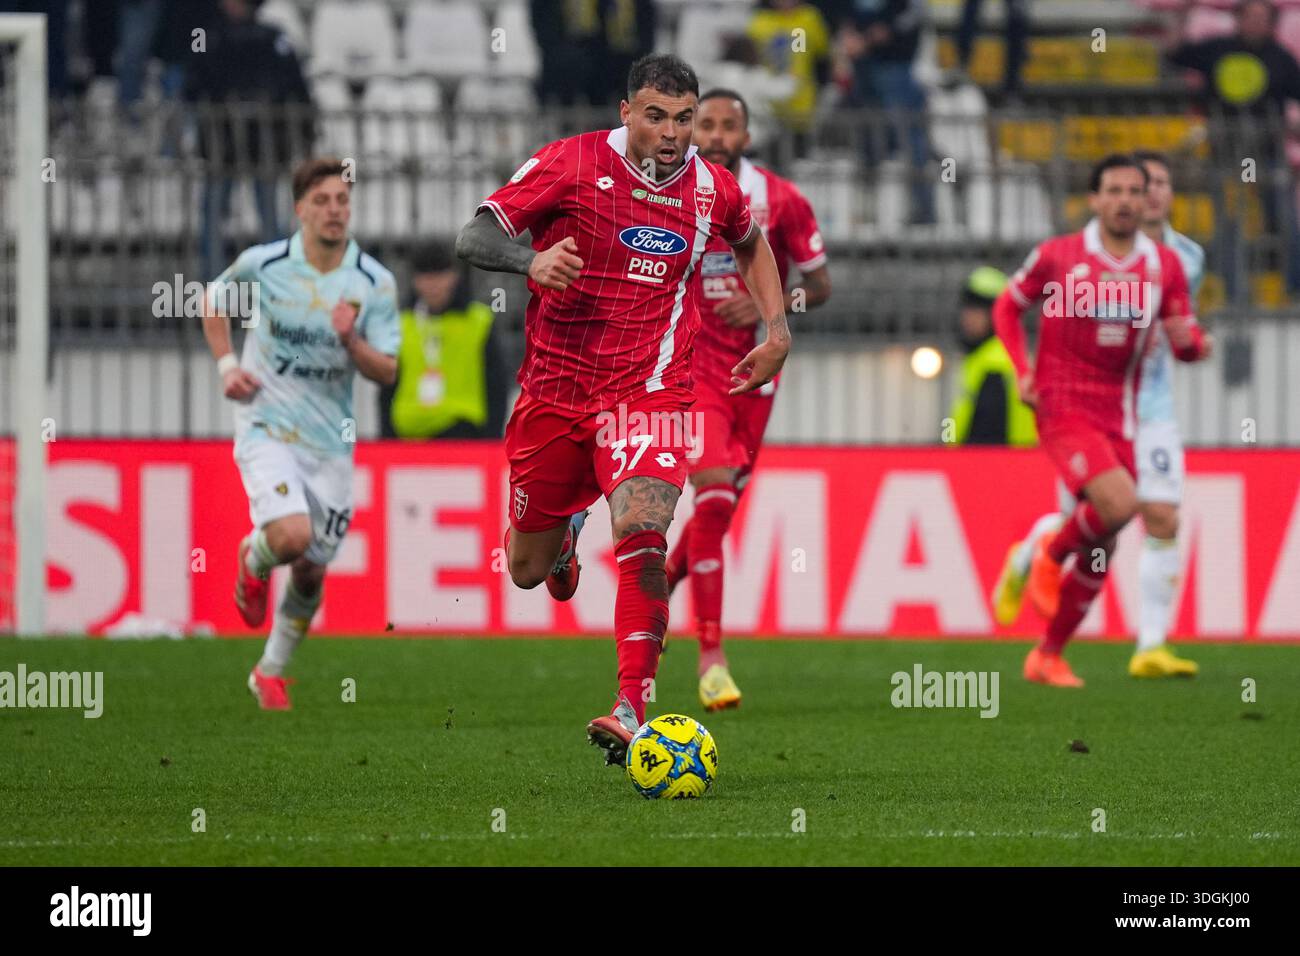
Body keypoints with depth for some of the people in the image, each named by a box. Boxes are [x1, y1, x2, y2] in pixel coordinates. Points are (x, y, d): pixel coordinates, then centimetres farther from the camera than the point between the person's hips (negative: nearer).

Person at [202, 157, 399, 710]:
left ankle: (271, 673, 29)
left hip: (330, 440, 2)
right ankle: (253, 561, 11)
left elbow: (386, 372, -5)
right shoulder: (262, 264, -7)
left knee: (310, 571, 6)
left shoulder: (375, 283, -5)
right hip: (266, 428, -2)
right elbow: (215, 301, 14)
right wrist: (226, 364, 0)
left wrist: (351, 341, -24)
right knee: (292, 534, -26)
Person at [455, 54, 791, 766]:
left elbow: (750, 244, 25)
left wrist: (776, 332, 14)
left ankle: (632, 711, -29)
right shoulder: (571, 164, -9)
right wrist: (532, 262, -32)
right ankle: (566, 530, 50)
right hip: (555, 388, 0)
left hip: (648, 392, 0)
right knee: (527, 571, 12)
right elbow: (473, 237, -12)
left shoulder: (712, 189, 1)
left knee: (642, 537, -26)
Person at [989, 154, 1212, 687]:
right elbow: (1007, 307, 11)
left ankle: (1048, 657, 22)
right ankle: (1051, 554, 3)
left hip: (1119, 420, 4)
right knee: (1118, 504, -28)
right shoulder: (1058, 256, -4)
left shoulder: (1164, 266, 5)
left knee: (1100, 554, 6)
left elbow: (1187, 347, 9)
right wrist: (1023, 370, -4)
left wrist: (1191, 340, -16)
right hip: (1064, 410, -4)